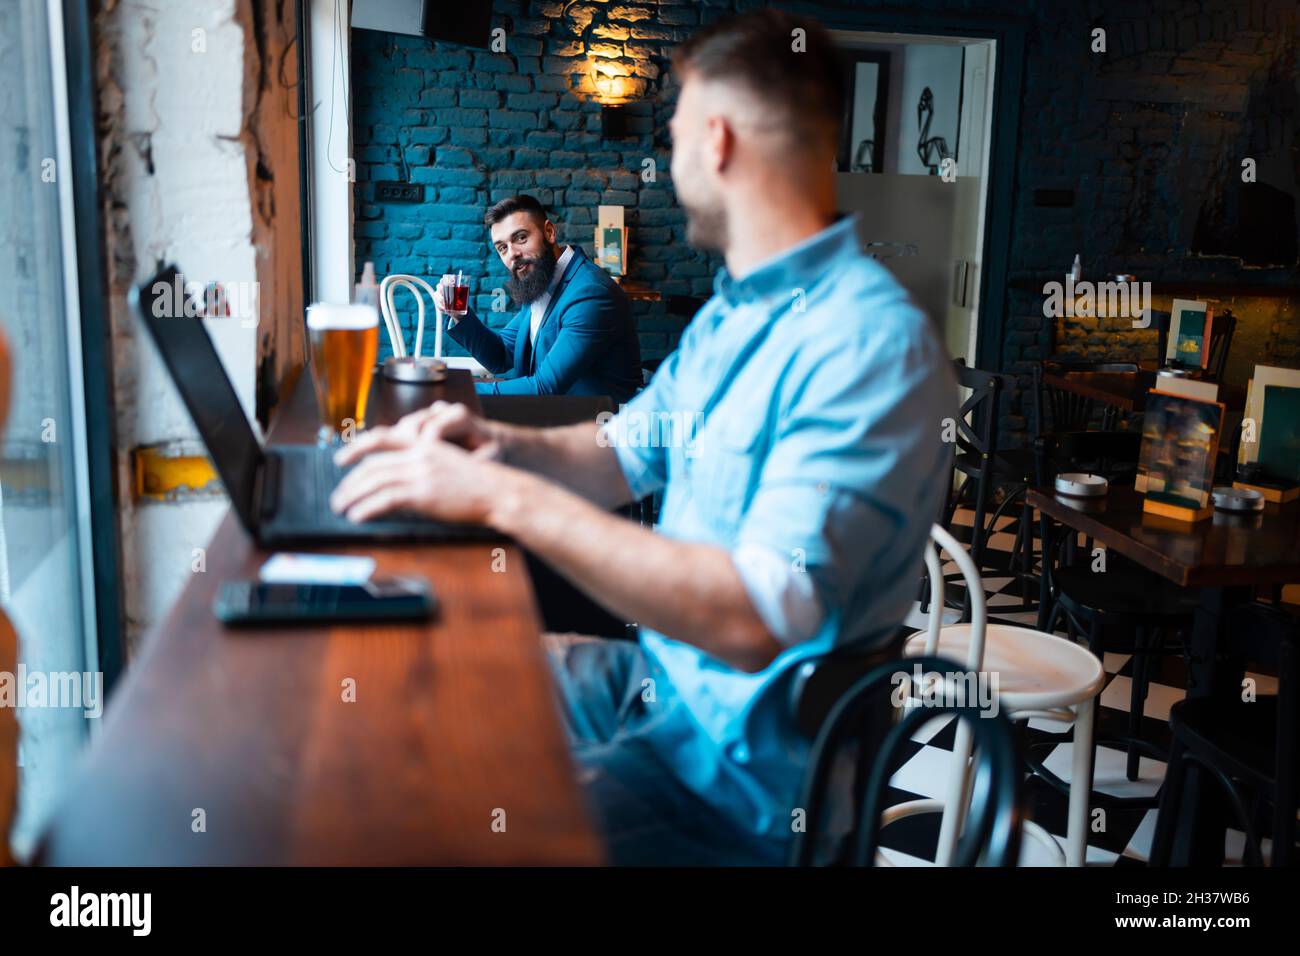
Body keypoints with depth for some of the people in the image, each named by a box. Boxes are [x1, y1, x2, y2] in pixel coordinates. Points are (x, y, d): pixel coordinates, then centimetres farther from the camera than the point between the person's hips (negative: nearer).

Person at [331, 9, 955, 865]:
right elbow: (626, 456, 18)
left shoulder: (871, 343, -25)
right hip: (654, 675, 9)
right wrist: (500, 444, -3)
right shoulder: (731, 312, 9)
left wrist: (504, 496, -31)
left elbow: (759, 618, -33)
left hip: (744, 763, -9)